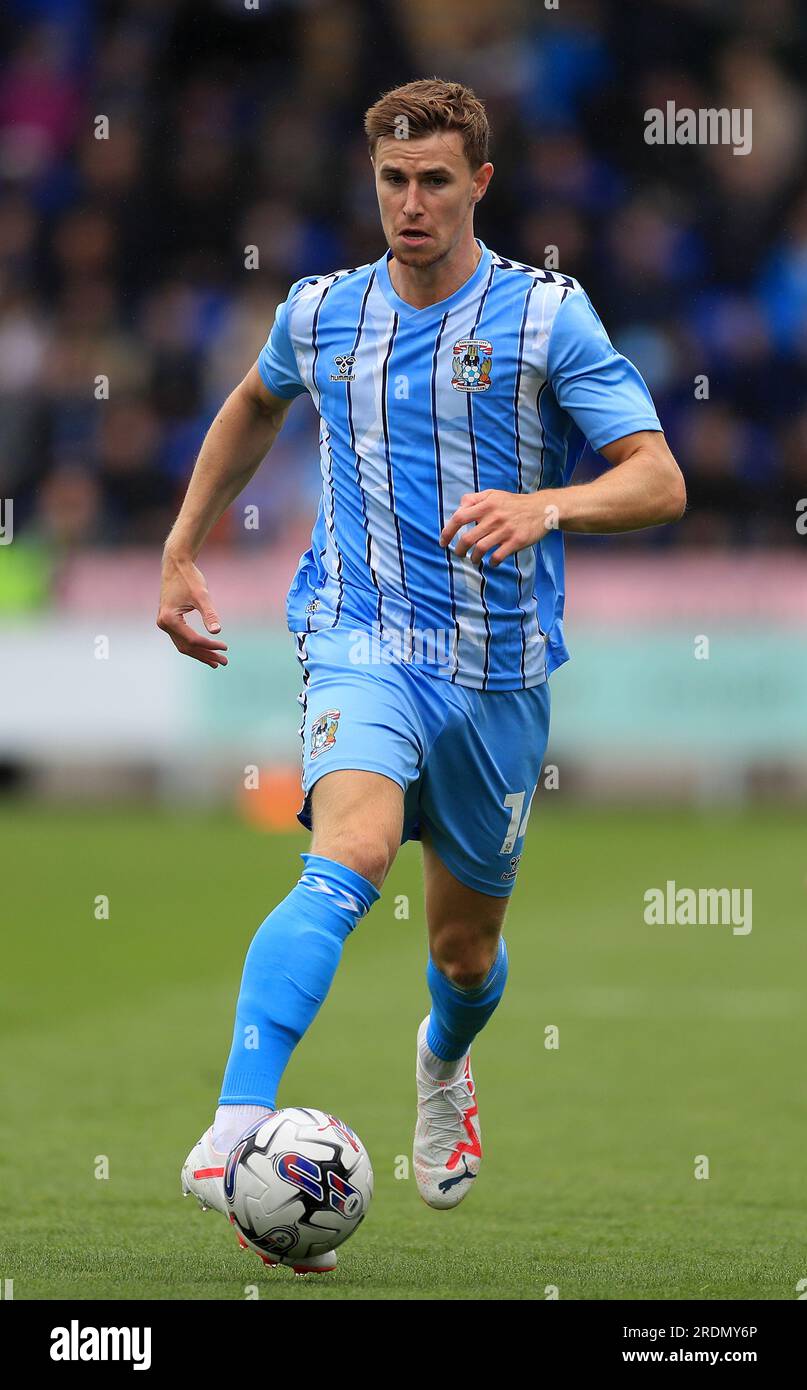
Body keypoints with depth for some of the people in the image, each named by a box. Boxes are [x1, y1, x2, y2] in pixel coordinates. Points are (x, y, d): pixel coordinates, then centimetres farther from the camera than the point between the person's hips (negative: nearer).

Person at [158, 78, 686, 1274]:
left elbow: (660, 482, -10)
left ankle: (443, 1063, 52)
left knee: (466, 944, 14)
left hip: (500, 669, 1)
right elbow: (254, 406, 29)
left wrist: (544, 508, -28)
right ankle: (233, 1136, -40)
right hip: (362, 639, -1)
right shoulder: (320, 315, 5)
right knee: (349, 861, -30)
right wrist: (182, 549, 25)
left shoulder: (549, 316, -4)